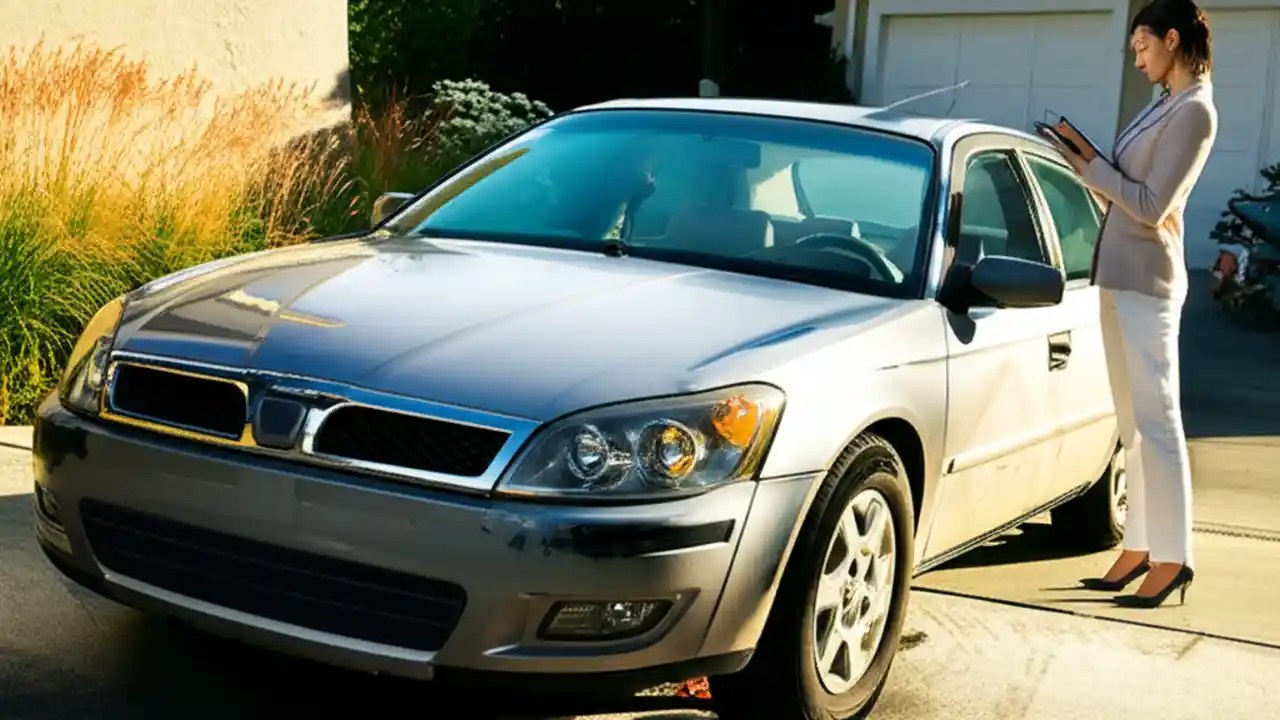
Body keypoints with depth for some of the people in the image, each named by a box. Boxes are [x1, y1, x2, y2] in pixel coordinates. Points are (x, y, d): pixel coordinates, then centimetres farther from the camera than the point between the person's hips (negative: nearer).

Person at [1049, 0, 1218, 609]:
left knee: (1156, 422, -7)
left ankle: (1172, 558, -2)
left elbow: (1152, 206, -16)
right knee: (1132, 424, 10)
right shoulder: (1164, 104, 16)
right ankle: (1138, 548, 16)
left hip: (1145, 283, -9)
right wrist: (1087, 165, 8)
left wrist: (1089, 166, -9)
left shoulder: (1194, 111, -11)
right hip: (1118, 276, 9)